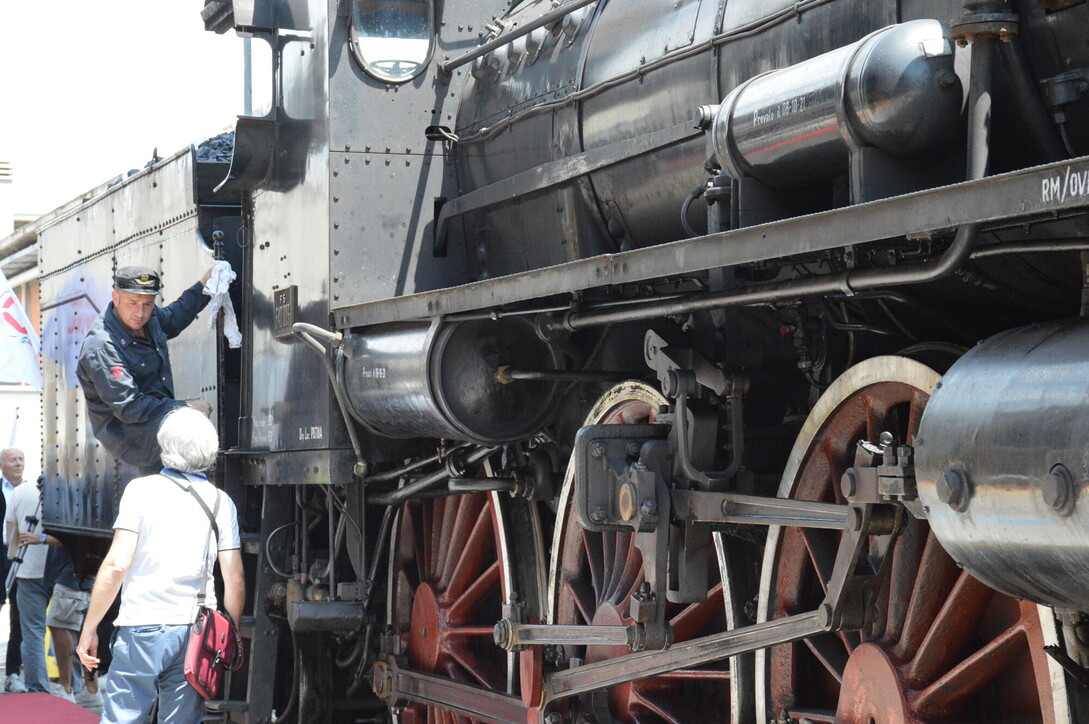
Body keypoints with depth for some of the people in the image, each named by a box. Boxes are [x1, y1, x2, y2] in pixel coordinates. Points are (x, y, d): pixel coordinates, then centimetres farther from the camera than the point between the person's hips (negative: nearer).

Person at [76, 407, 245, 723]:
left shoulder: (142, 490, -3)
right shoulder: (221, 502, 7)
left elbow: (116, 566, -8)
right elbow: (235, 581, 4)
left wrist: (89, 629, -1)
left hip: (143, 629, -3)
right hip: (197, 634, 3)